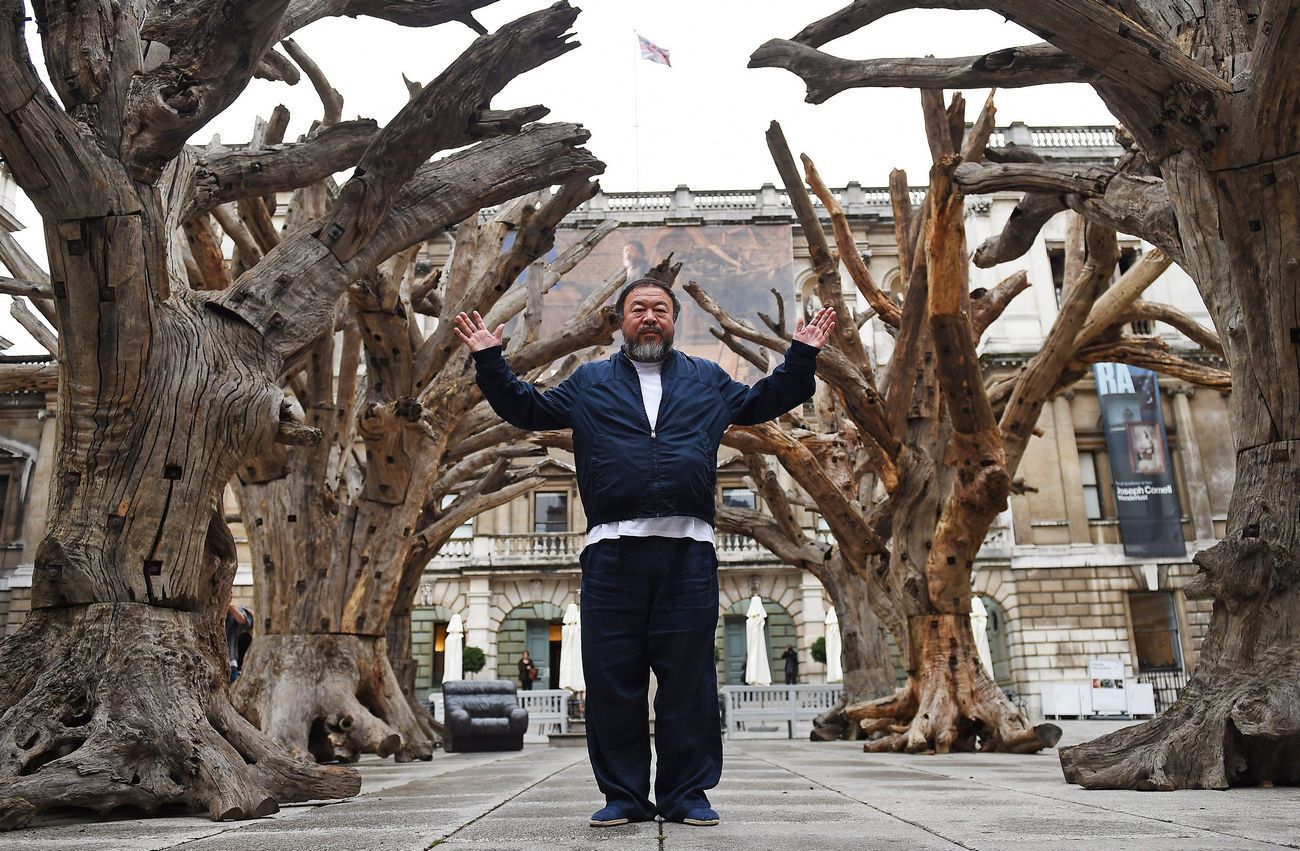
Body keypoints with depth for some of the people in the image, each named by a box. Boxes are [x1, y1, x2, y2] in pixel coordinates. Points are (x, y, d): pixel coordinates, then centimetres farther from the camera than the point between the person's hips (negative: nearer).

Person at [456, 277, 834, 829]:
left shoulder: (707, 380, 21)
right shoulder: (589, 383, 20)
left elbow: (763, 402, 30)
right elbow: (526, 409, 25)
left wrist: (801, 356, 22)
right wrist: (490, 361, 17)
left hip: (688, 551, 0)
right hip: (612, 550, 0)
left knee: (688, 679, 3)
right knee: (612, 679, 2)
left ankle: (687, 795, 14)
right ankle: (623, 795, 14)